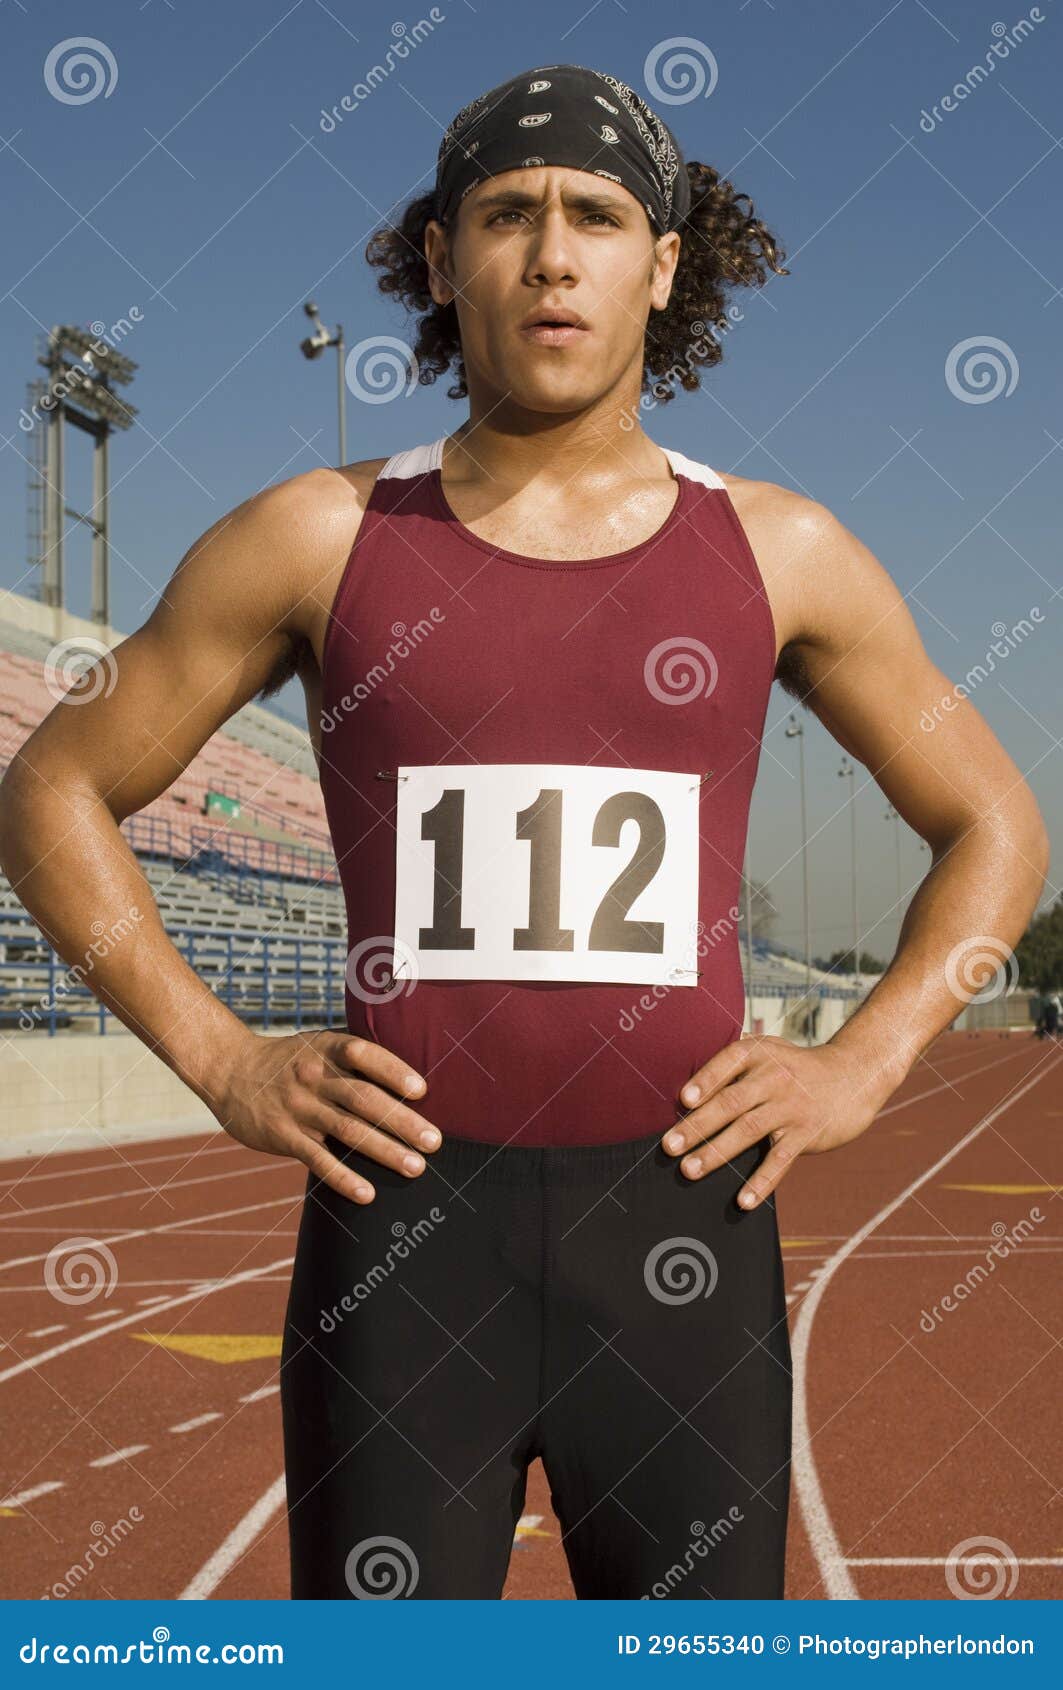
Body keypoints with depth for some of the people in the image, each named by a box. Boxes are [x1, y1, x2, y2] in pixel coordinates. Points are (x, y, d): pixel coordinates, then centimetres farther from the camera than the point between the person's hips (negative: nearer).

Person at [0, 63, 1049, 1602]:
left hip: (682, 1235, 1)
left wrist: (862, 1068, 2)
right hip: (402, 1220, -1)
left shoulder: (781, 551, 6)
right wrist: (221, 1062, -2)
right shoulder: (318, 537, 3)